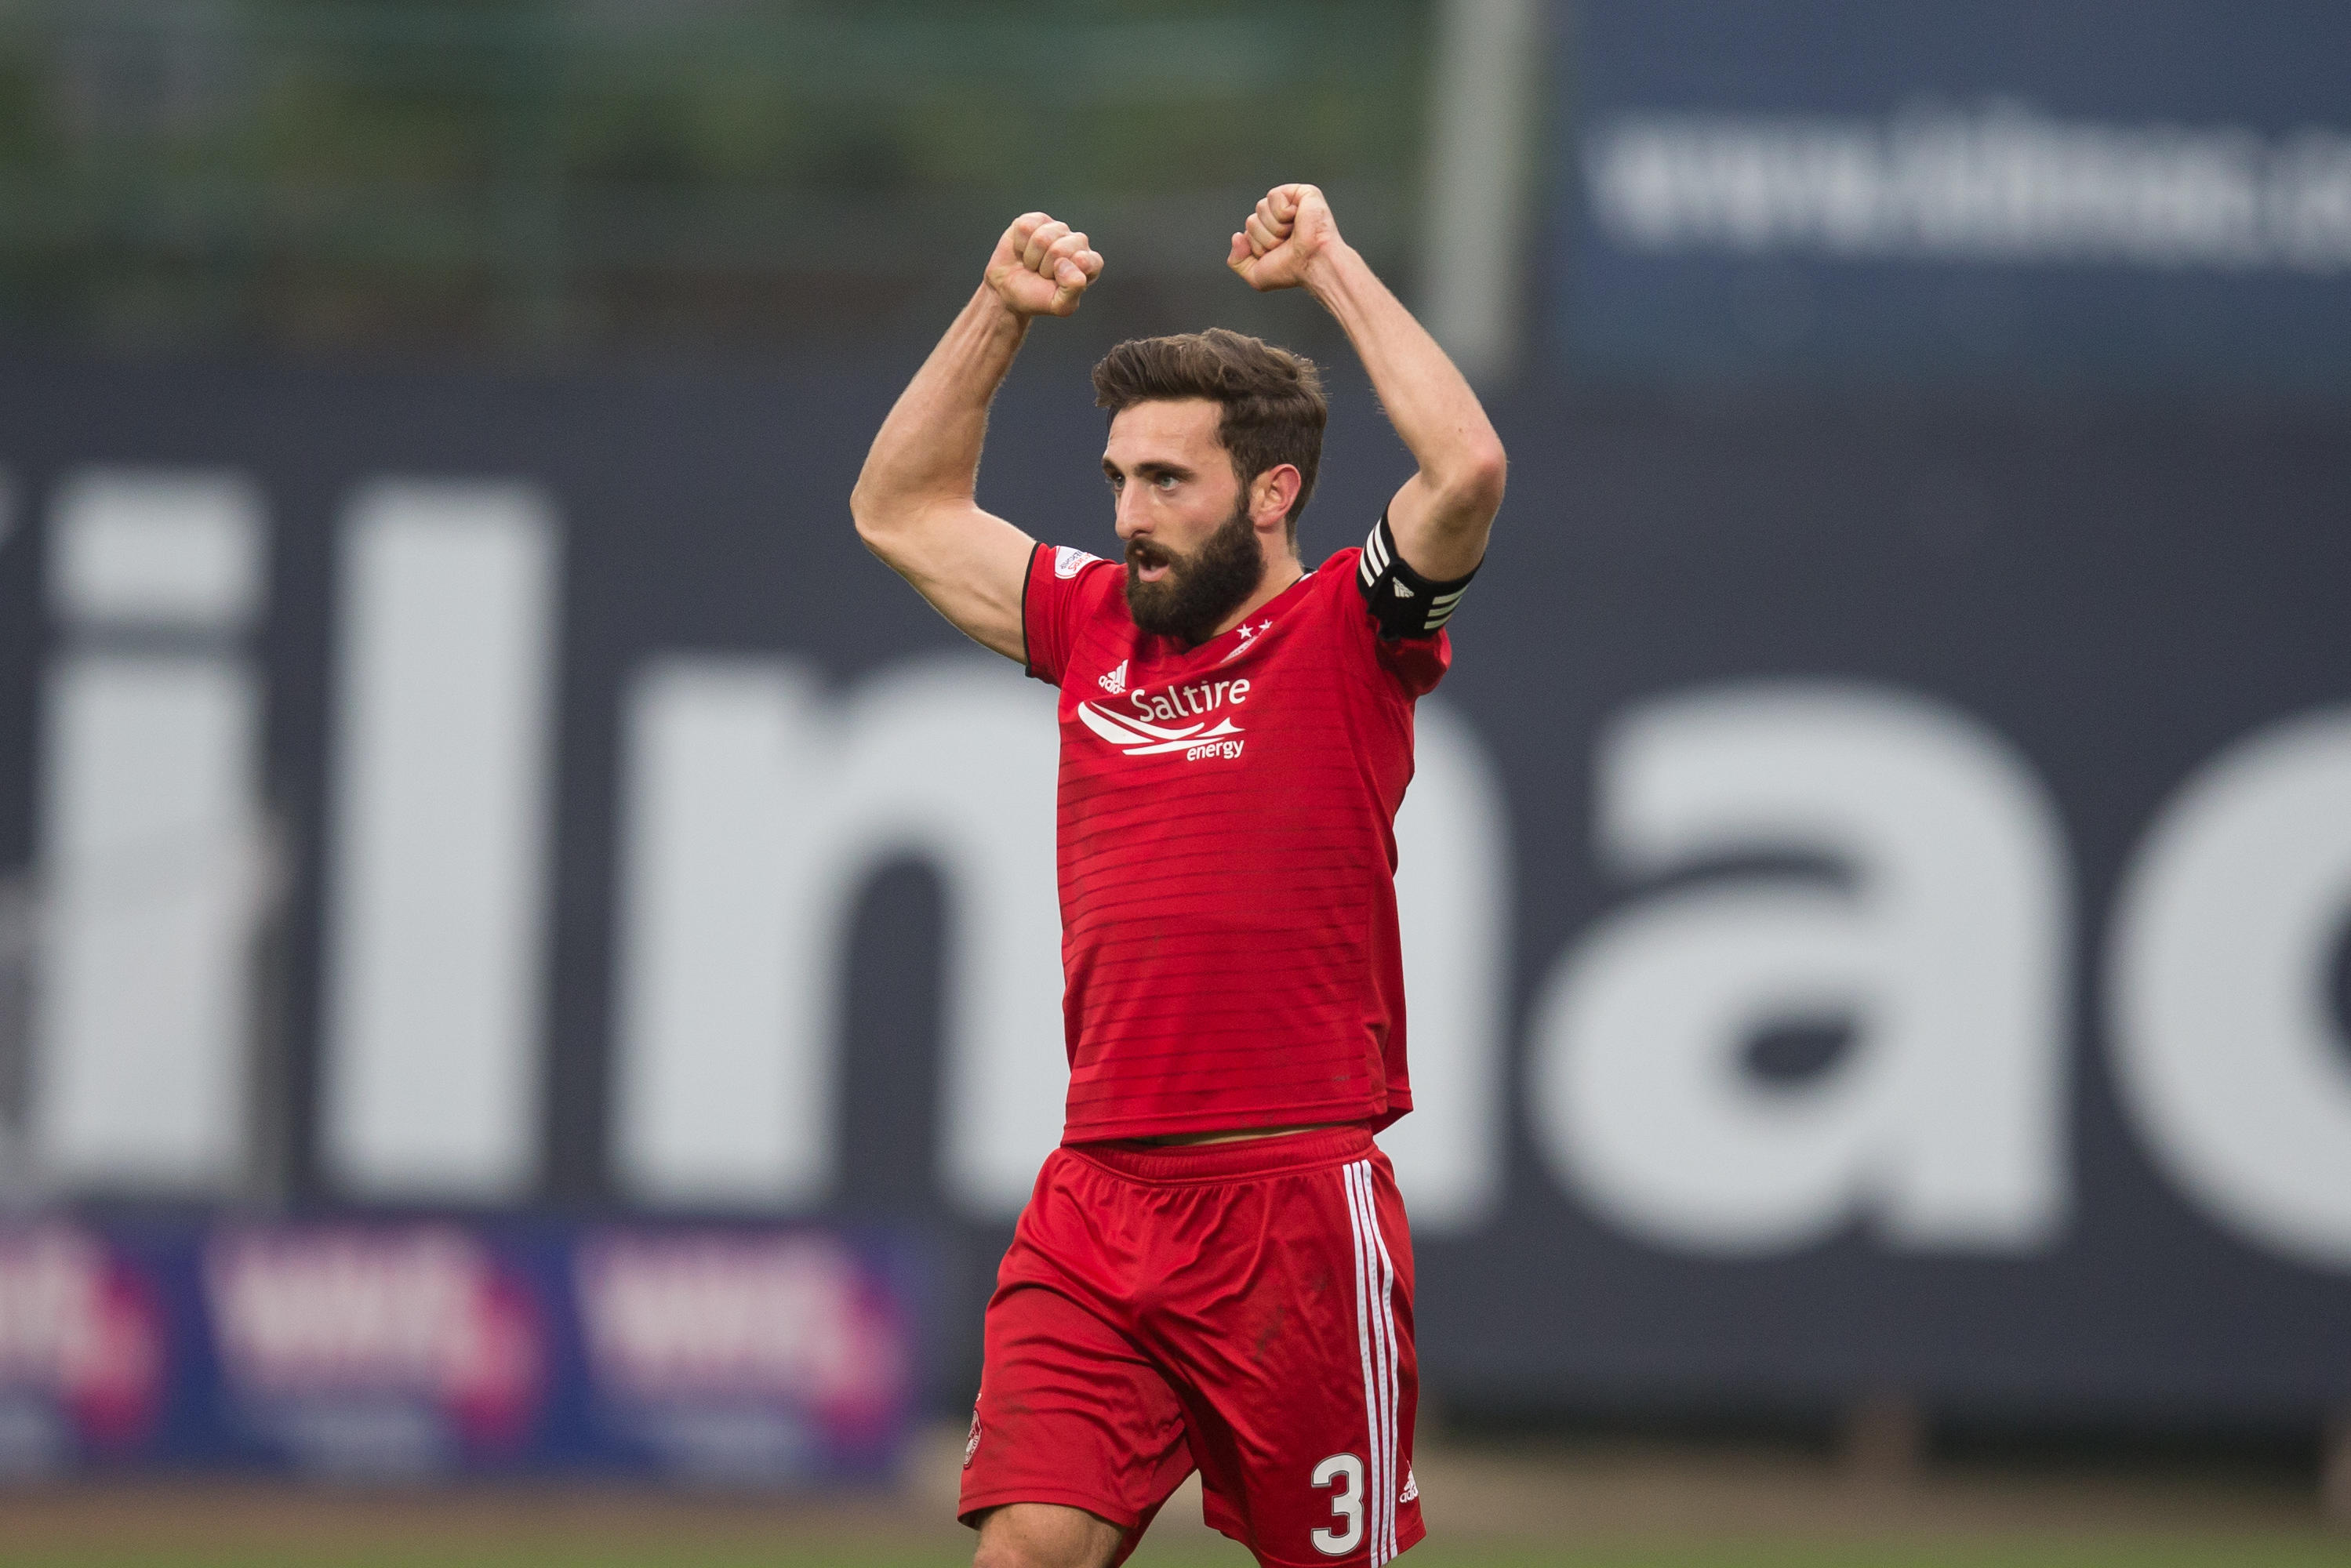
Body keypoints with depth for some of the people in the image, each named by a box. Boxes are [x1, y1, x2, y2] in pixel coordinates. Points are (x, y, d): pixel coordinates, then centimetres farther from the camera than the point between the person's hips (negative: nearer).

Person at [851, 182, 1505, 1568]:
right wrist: (1001, 313, 20)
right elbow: (902, 511, 28)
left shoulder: (1345, 635, -1)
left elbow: (1469, 468, -19)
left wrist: (1334, 271, -9)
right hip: (1095, 1198, 4)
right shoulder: (1096, 624, 14)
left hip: (1294, 1204, -4)